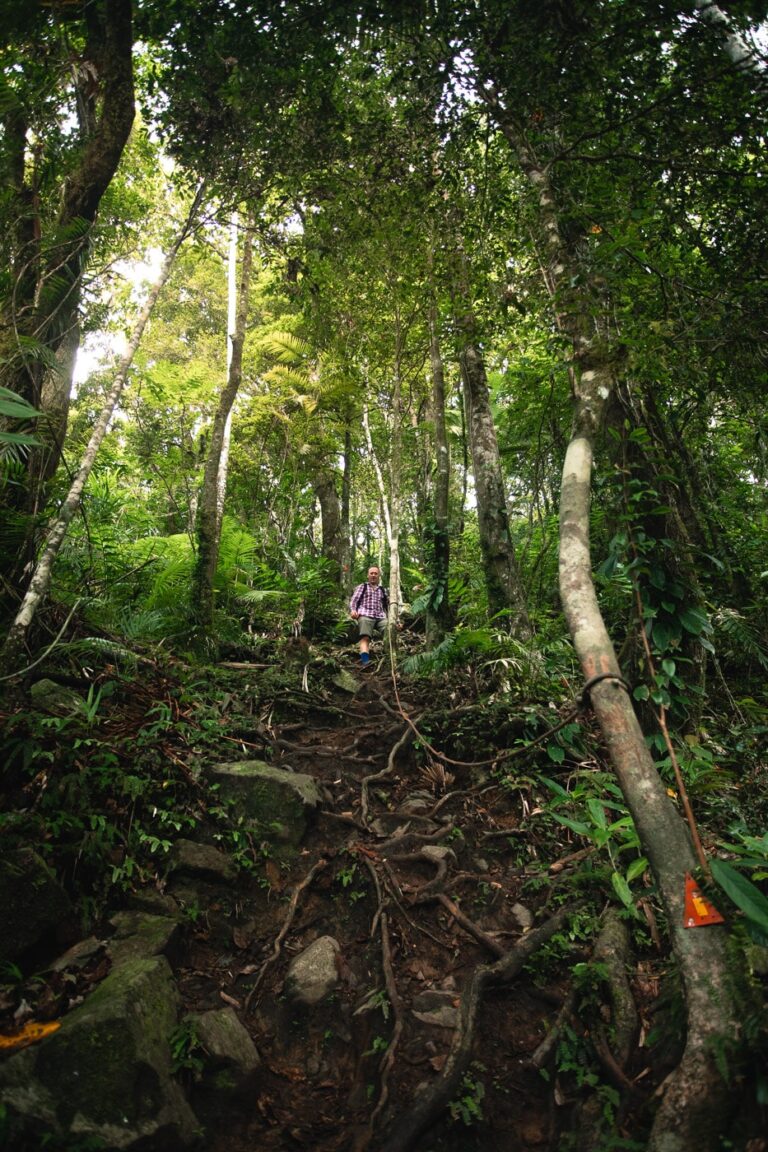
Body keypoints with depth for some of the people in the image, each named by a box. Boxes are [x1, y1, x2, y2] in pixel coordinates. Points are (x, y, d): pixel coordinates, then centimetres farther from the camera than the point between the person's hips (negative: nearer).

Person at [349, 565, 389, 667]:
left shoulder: (383, 590, 29)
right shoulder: (362, 587, 23)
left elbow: (388, 605, 21)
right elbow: (353, 600, 11)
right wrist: (353, 610, -11)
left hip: (381, 617, 3)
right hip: (365, 615, -3)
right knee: (365, 637, -28)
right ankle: (365, 661, -46)